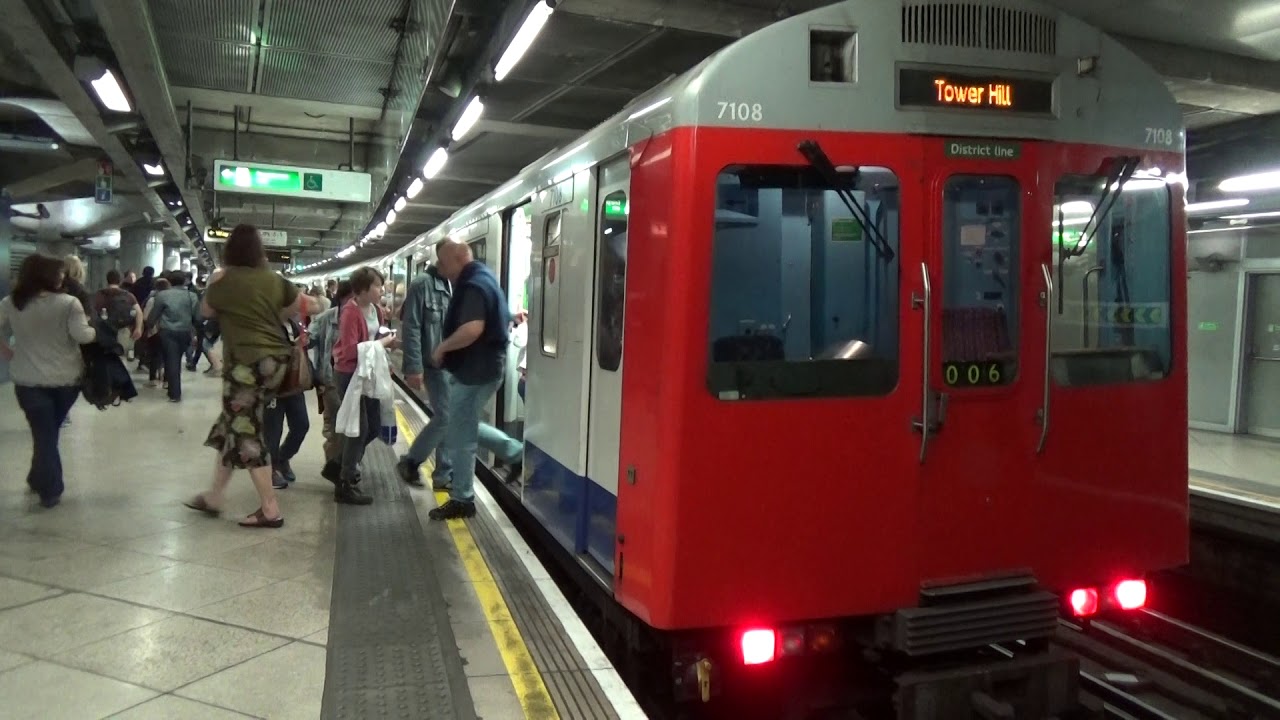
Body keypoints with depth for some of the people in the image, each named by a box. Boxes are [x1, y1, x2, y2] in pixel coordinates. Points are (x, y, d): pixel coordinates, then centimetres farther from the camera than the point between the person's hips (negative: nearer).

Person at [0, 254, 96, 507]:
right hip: (66, 378, -1)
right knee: (51, 432, 19)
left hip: (29, 380, 1)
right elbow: (82, 335, -20)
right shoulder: (69, 303, -12)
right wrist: (97, 331, -1)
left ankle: (50, 490, 9)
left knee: (43, 434, 6)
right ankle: (40, 480, 30)